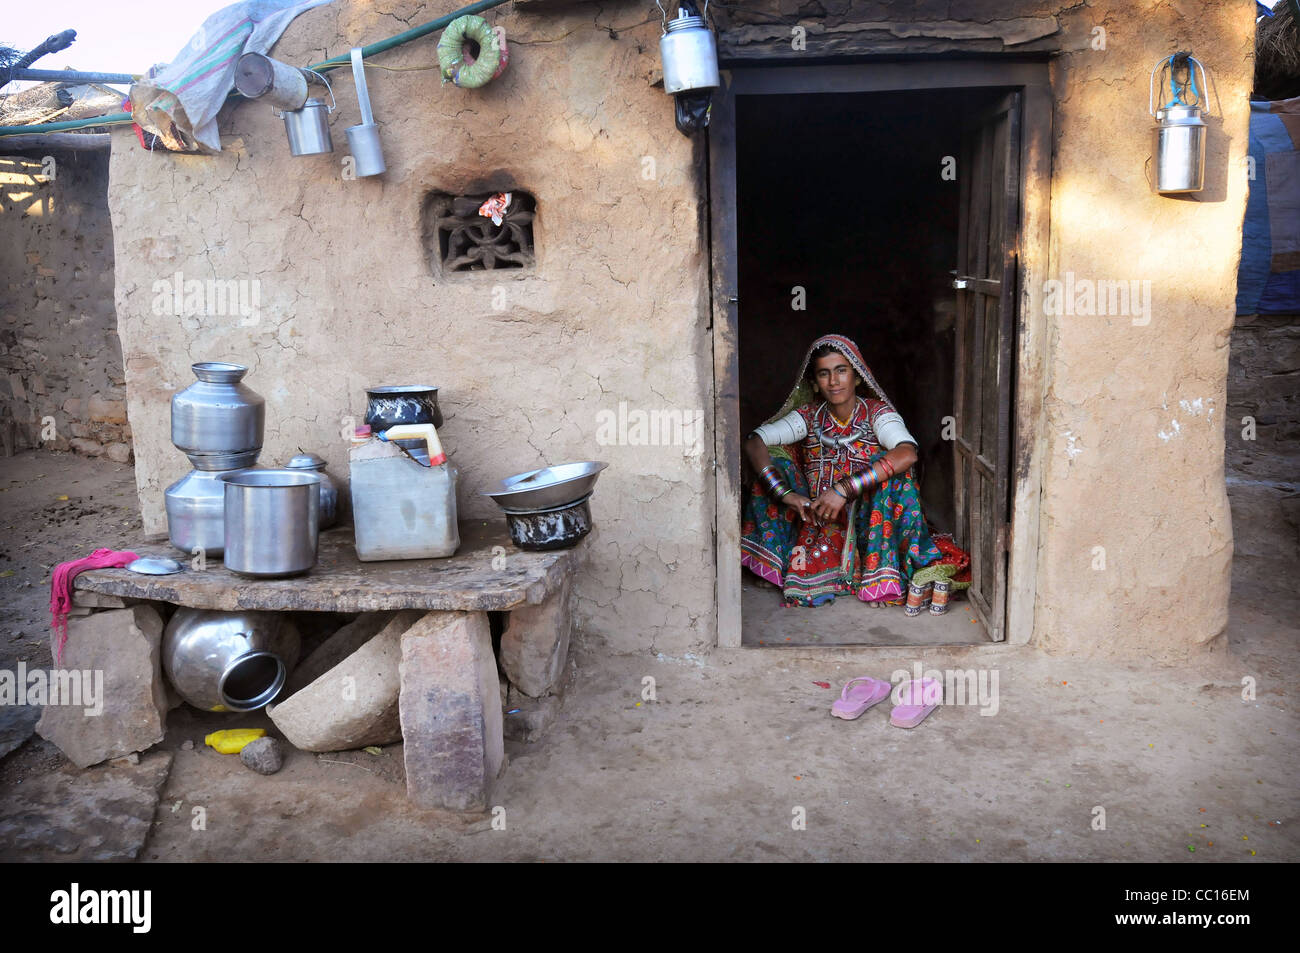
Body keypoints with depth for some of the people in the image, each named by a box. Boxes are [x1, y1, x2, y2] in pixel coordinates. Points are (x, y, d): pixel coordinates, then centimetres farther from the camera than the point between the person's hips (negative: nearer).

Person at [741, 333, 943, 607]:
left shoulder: (876, 413, -8)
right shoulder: (809, 416, 0)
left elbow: (908, 453, -29)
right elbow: (754, 443, -11)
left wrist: (844, 489, -35)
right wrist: (784, 493, -27)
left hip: (866, 519, -2)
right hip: (817, 519, 2)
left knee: (893, 467, -28)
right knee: (774, 456, -14)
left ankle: (883, 575, -22)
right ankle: (772, 559, 0)